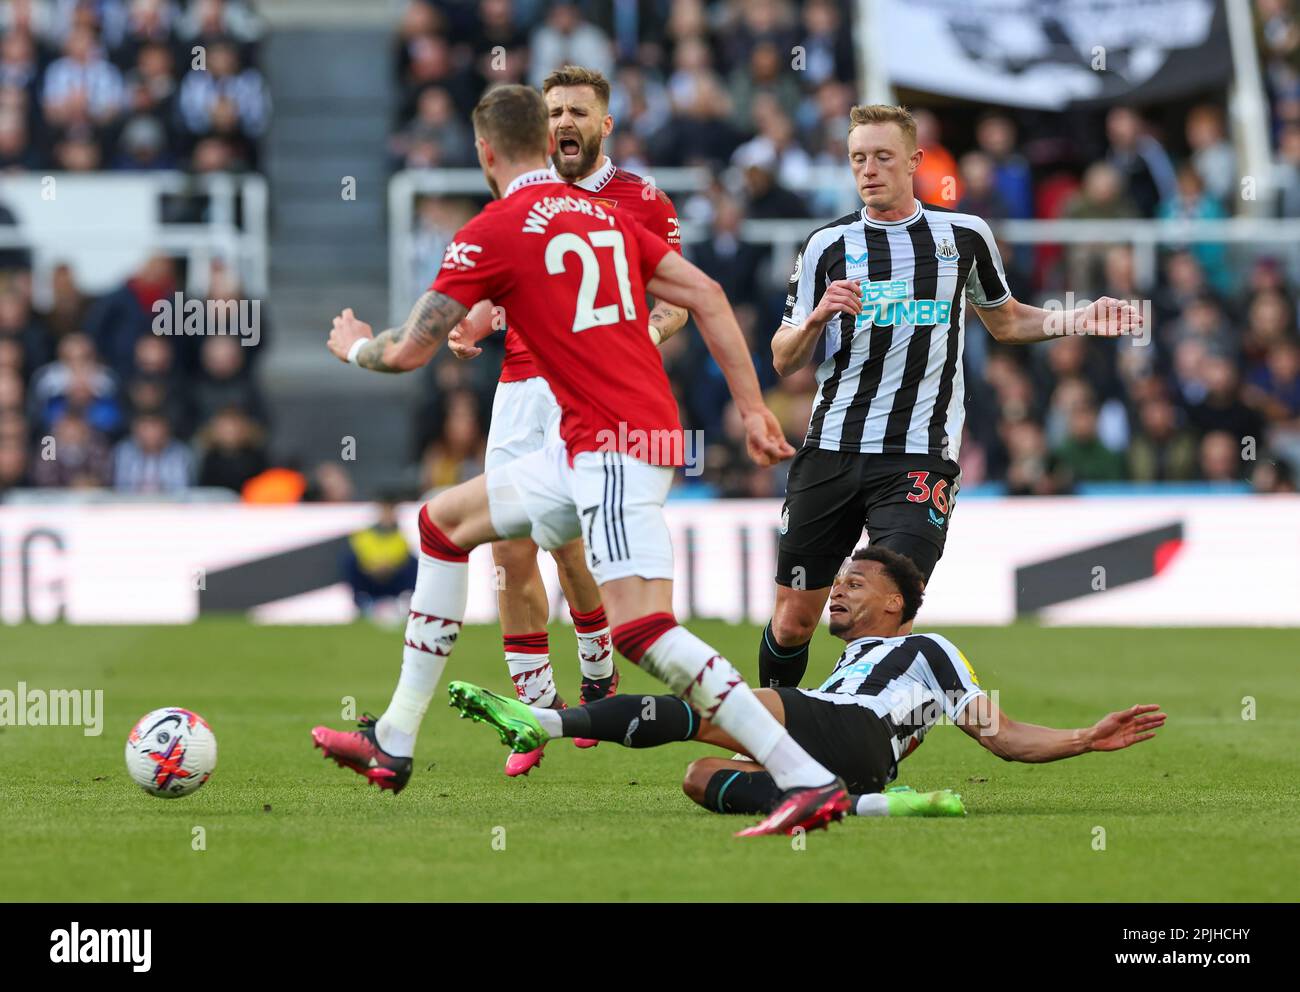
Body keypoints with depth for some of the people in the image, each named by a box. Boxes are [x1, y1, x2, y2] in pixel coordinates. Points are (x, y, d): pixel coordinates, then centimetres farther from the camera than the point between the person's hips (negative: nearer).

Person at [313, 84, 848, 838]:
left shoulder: (491, 234, -6)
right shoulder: (604, 215, 15)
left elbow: (409, 351, -2)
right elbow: (707, 297, 11)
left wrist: (356, 346, 20)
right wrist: (753, 407, 12)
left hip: (614, 445, -9)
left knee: (642, 629, -19)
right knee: (444, 521, 21)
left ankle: (811, 781, -25)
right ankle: (393, 745, 24)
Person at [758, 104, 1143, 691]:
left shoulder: (965, 235, 8)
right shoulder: (828, 246, 6)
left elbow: (1005, 322, 24)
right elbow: (784, 361, 8)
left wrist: (1078, 321, 7)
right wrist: (817, 317, -12)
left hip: (920, 459, -1)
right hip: (832, 448, 1)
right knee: (794, 619, 4)